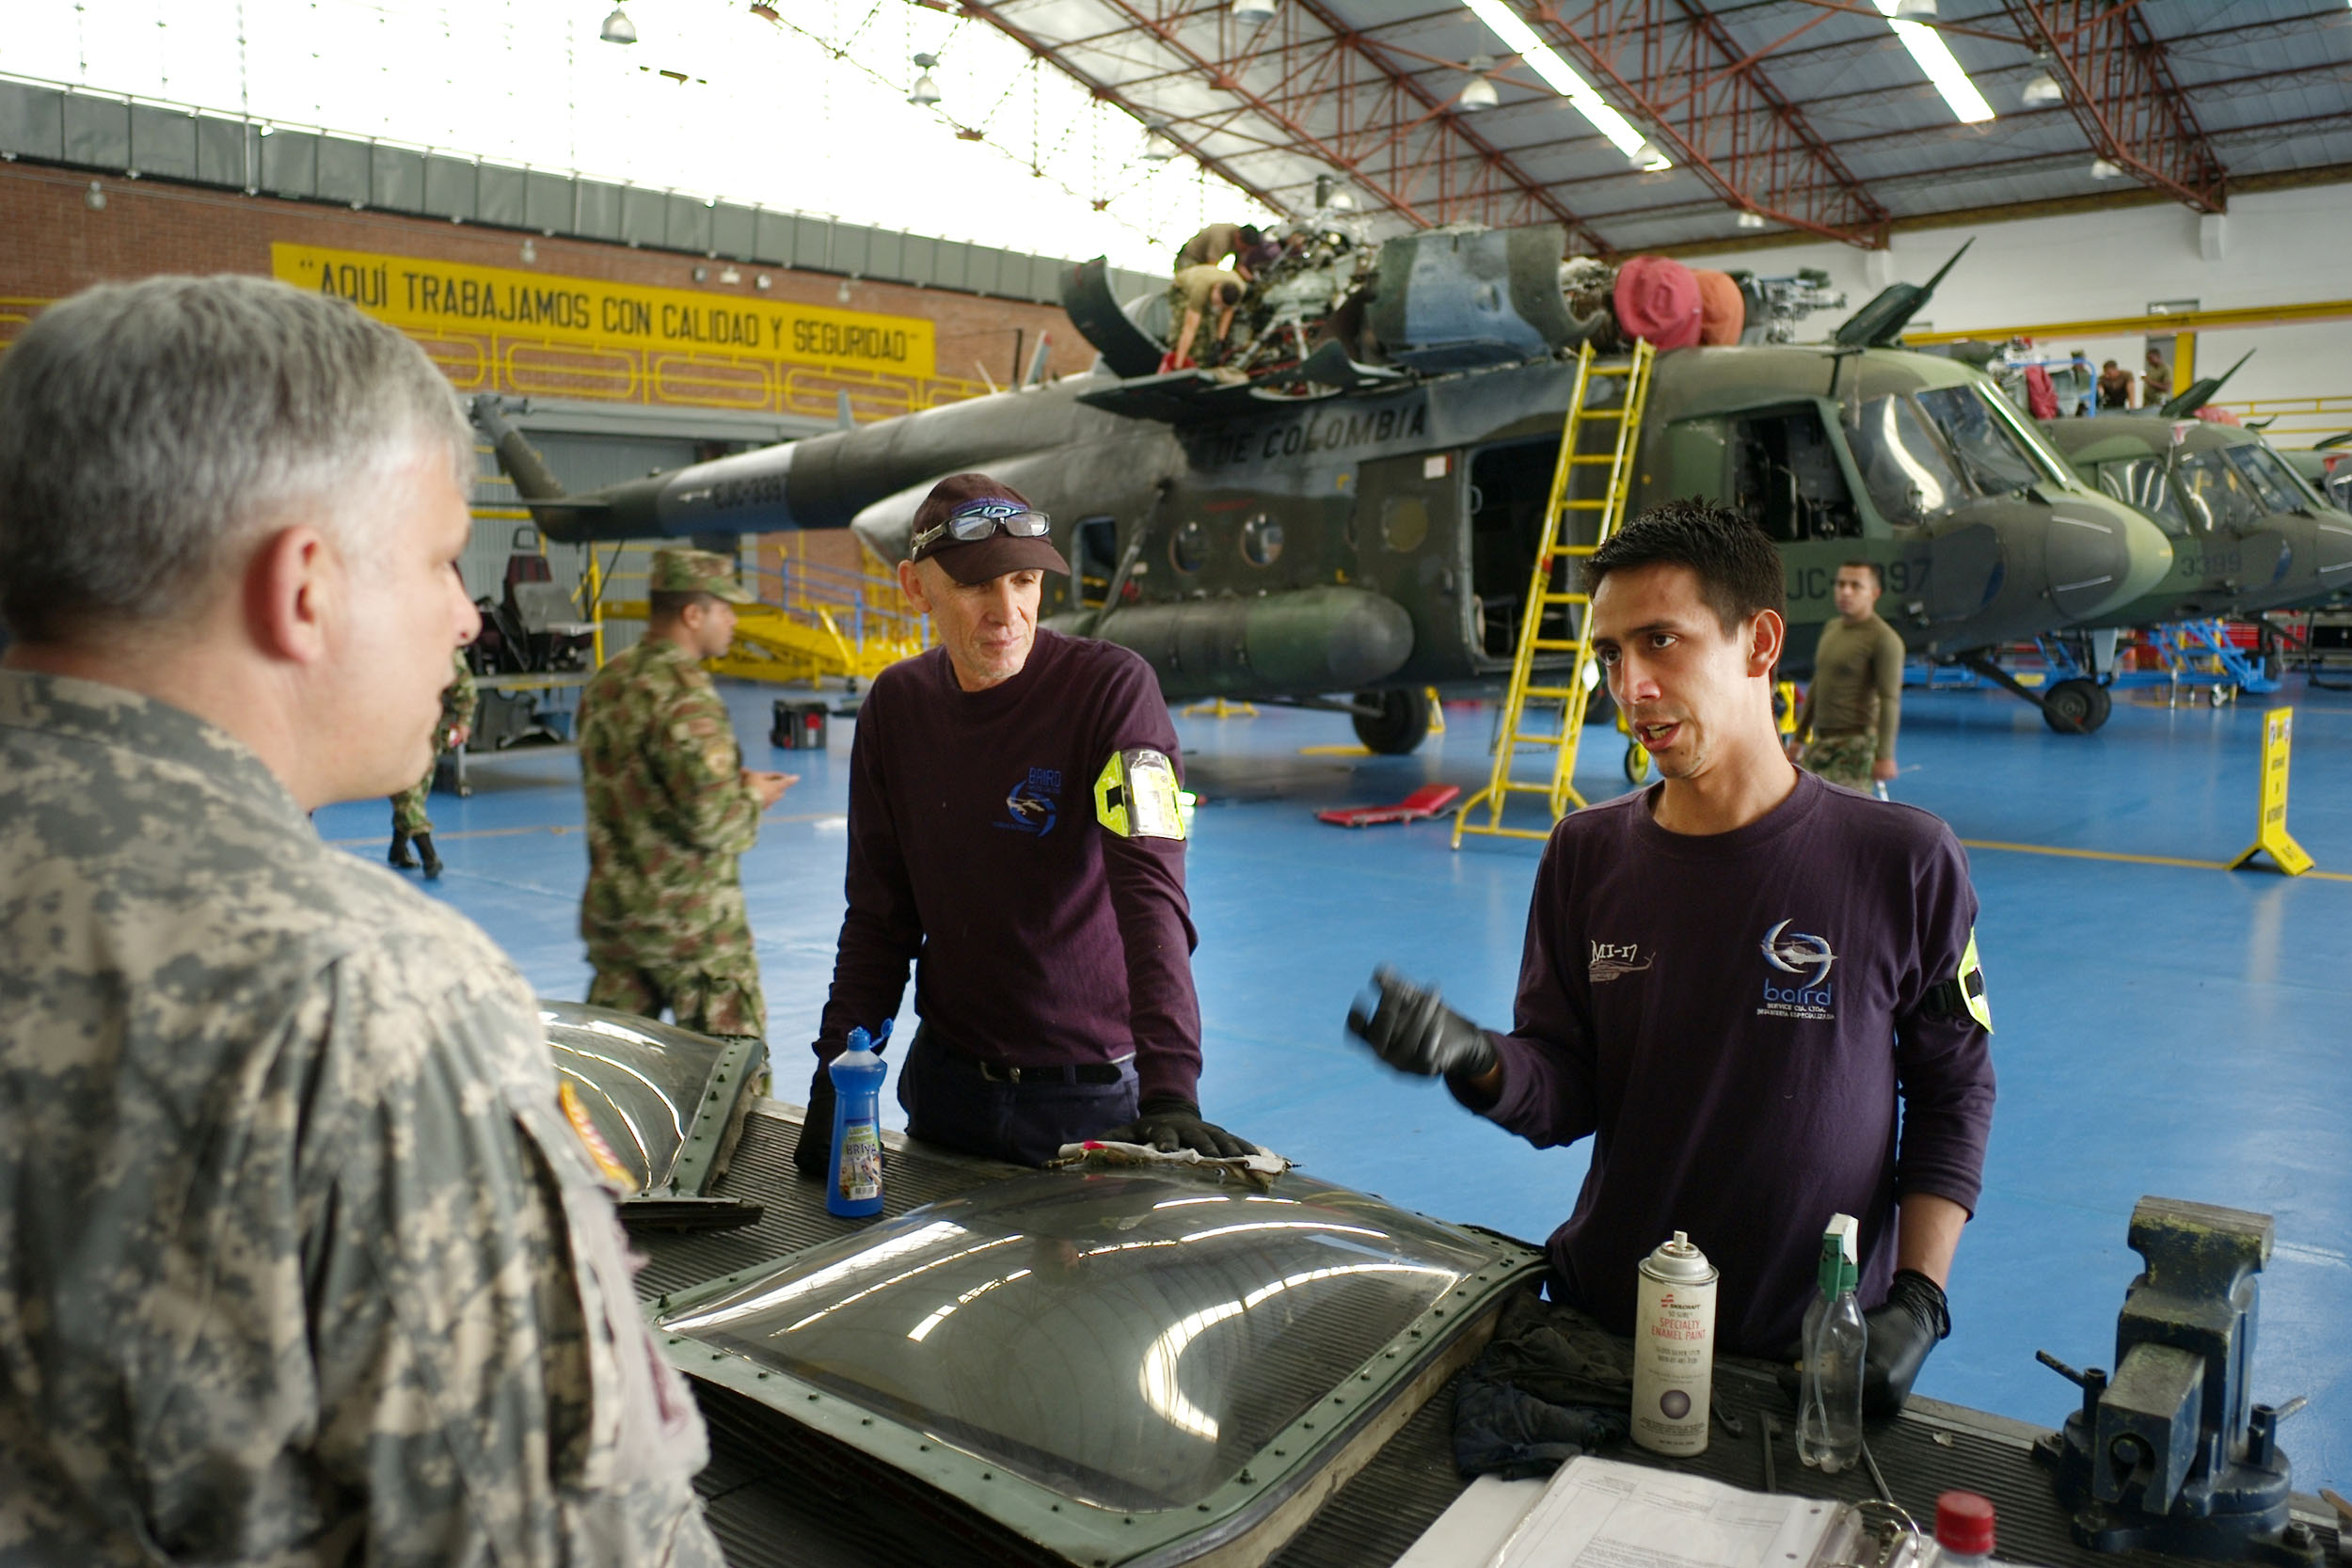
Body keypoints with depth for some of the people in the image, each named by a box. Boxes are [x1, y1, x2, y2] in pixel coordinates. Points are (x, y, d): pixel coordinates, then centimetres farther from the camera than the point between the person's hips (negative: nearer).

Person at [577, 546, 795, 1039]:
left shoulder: (605, 683, 6)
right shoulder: (686, 697, -21)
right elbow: (710, 821, -26)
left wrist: (734, 781, 13)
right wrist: (753, 798, -4)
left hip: (611, 909, 8)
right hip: (692, 924, -8)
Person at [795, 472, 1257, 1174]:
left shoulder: (1112, 685, -15)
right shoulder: (896, 704, 1)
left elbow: (1151, 896, -24)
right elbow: (879, 915, 6)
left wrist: (1170, 1090, -34)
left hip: (1094, 1092, -4)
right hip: (948, 1082, 5)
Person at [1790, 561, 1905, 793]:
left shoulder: (1884, 639, -12)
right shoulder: (1831, 628, 14)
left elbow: (1890, 700, -17)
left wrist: (1884, 755, -23)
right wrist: (1799, 735, 21)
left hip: (1855, 744, -8)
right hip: (1820, 740, 8)